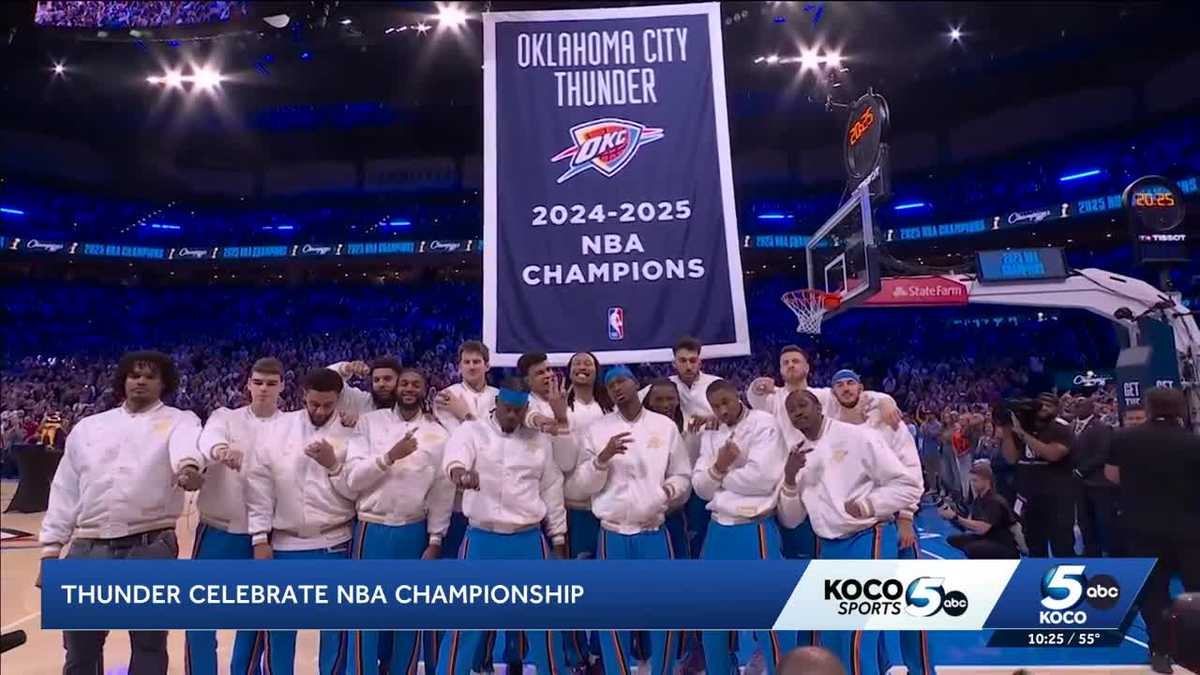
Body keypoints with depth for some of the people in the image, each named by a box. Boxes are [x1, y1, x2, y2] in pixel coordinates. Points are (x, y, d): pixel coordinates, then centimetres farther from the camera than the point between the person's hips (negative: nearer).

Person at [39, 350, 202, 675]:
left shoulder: (179, 421, 1)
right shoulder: (88, 427, 14)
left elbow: (188, 446, -23)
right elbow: (65, 490, 16)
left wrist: (189, 467, -46)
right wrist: (51, 548, 11)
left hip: (151, 548, -4)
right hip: (88, 549, 4)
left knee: (149, 646, 7)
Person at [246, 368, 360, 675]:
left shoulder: (351, 435, -3)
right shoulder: (275, 430, 1)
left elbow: (359, 490, -5)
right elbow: (259, 485, 0)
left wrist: (333, 464, -19)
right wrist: (260, 538, -3)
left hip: (334, 545, -1)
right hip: (283, 544, 2)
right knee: (279, 625, 12)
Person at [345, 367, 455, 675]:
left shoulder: (438, 434, 2)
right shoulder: (370, 423, 0)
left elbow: (442, 490, 2)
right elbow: (353, 478, -6)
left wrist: (435, 540, 0)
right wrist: (389, 456, -19)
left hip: (415, 533, 1)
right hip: (372, 530, -1)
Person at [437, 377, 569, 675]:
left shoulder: (539, 440, 7)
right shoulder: (471, 430, -1)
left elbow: (552, 491, 11)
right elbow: (455, 453, -24)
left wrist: (559, 541, 10)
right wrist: (459, 470, -48)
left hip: (528, 540, 2)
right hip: (481, 539, -2)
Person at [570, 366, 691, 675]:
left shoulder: (665, 426, 4)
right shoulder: (597, 430, 3)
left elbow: (682, 476, 7)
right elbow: (583, 484, 0)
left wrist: (668, 490, -13)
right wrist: (603, 457, -16)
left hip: (655, 532, 0)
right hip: (612, 534, 0)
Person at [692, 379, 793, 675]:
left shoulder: (764, 424, -8)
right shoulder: (710, 434, 11)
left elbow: (762, 478, -19)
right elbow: (700, 487, 6)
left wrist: (723, 476, -5)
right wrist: (718, 467, -13)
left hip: (755, 529, -6)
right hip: (718, 530, 7)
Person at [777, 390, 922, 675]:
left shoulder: (857, 437, -10)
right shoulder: (797, 453, 8)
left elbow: (909, 485, -7)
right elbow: (790, 521, 8)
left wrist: (866, 506, -17)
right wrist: (790, 479, -8)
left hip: (867, 540, -6)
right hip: (828, 547, 6)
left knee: (857, 640, -10)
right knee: (830, 639, 13)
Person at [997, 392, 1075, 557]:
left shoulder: (1062, 430, -7)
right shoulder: (1022, 427, 7)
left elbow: (1052, 454, -25)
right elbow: (1011, 458, 1)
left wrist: (1022, 433, -25)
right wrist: (1006, 431, -8)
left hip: (1057, 498, -5)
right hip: (1028, 496, 5)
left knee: (1062, 548, -3)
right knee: (1034, 547, 17)